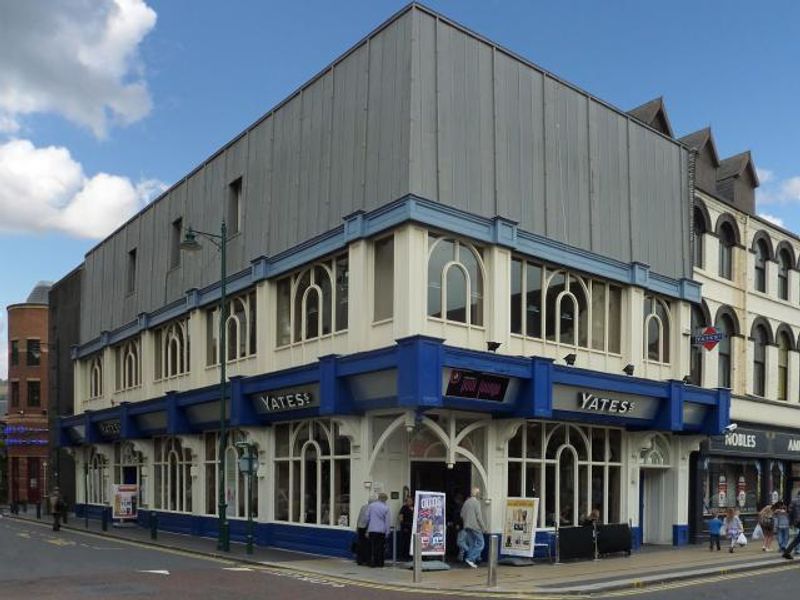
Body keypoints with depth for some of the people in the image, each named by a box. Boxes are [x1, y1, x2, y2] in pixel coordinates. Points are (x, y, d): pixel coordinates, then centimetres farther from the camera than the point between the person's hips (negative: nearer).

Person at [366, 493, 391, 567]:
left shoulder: (370, 506, 1)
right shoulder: (386, 508, -4)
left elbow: (367, 518, 6)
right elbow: (387, 521, -3)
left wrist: (367, 529, 19)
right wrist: (387, 532, 3)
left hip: (371, 529, 1)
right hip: (381, 530, -1)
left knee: (372, 547, 6)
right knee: (380, 547, 7)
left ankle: (372, 562, 3)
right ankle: (380, 563, 10)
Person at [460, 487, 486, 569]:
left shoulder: (466, 502, 11)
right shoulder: (476, 502, -12)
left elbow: (462, 514, 15)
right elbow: (479, 516, -15)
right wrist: (483, 527, -9)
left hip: (467, 526, 8)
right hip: (475, 526, -8)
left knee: (471, 544, 12)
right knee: (480, 544, -1)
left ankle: (471, 561, 11)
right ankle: (470, 558, -11)